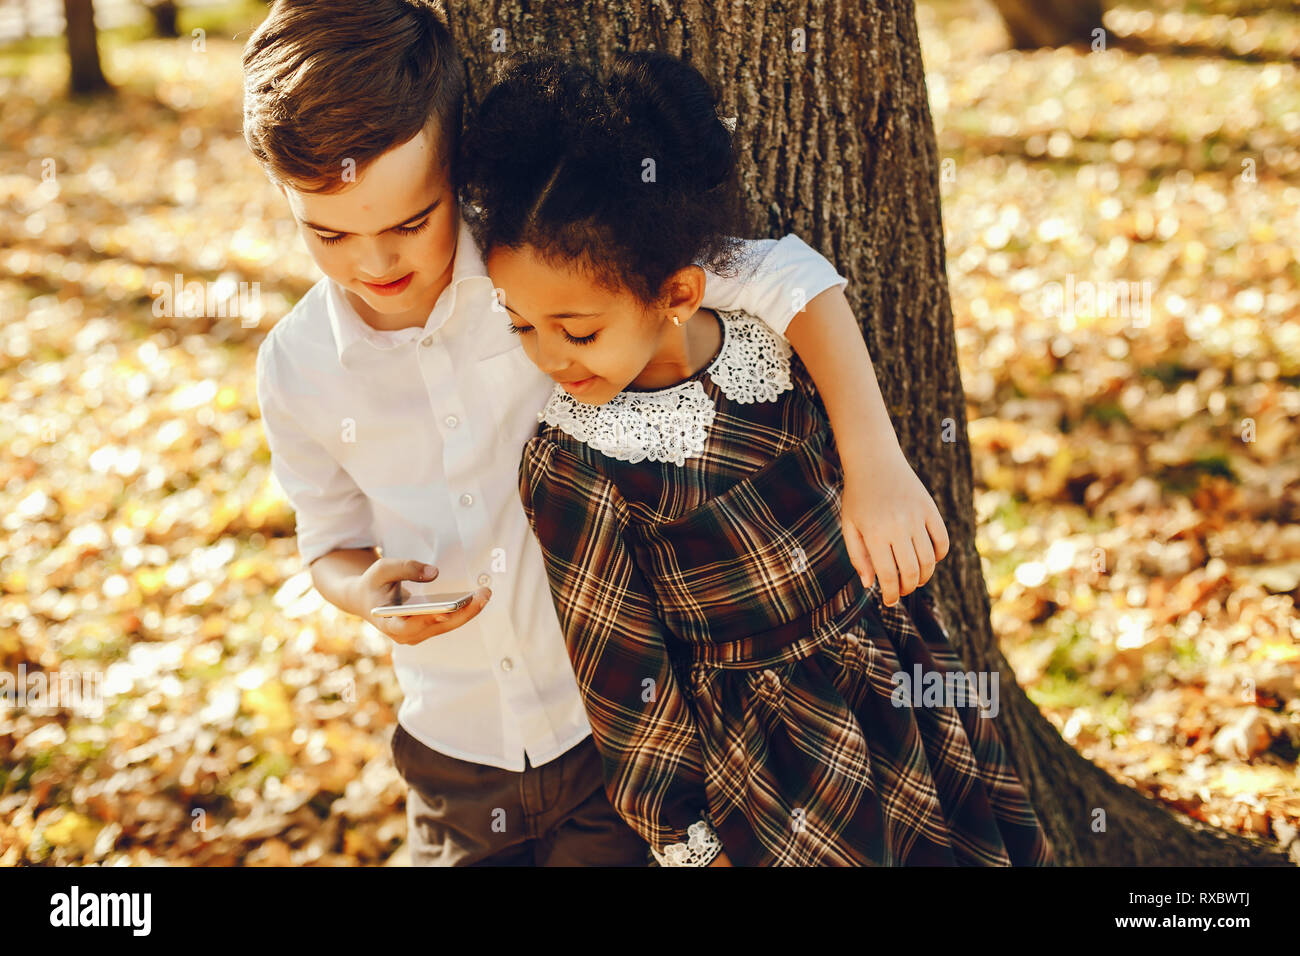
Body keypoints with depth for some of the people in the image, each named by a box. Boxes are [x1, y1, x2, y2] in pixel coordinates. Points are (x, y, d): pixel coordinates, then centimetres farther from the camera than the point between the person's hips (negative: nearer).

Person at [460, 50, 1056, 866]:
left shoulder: (785, 347, -11)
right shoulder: (569, 470, -21)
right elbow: (622, 665, -12)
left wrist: (928, 643, 13)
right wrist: (685, 836, -4)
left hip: (906, 686, 4)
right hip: (772, 755, -4)